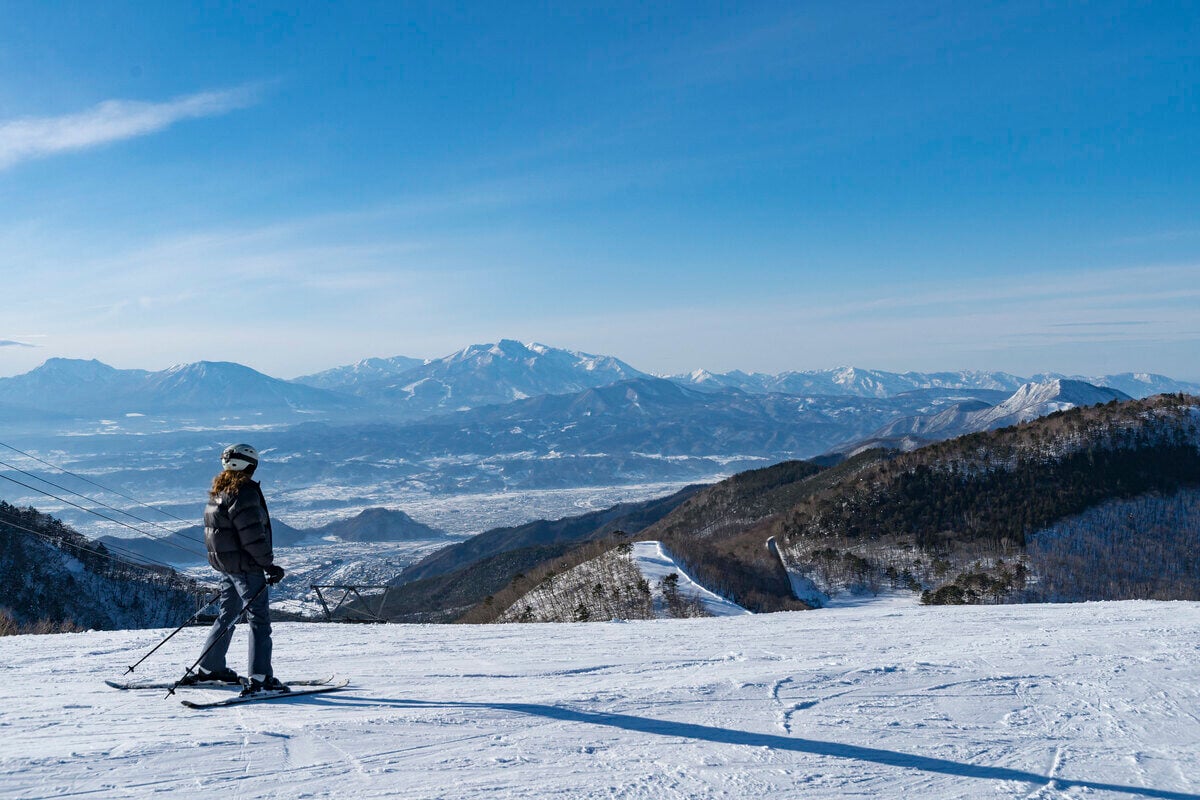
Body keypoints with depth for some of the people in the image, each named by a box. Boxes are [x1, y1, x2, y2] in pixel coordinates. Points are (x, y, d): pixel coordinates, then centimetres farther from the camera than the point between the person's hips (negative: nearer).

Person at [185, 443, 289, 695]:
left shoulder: (218, 491, 11)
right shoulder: (245, 492, -18)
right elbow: (252, 536, -22)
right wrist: (269, 565, -15)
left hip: (224, 564, 9)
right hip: (246, 566, -9)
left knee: (227, 616, 20)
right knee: (259, 620, -5)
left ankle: (208, 668, 30)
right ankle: (259, 678, -7)